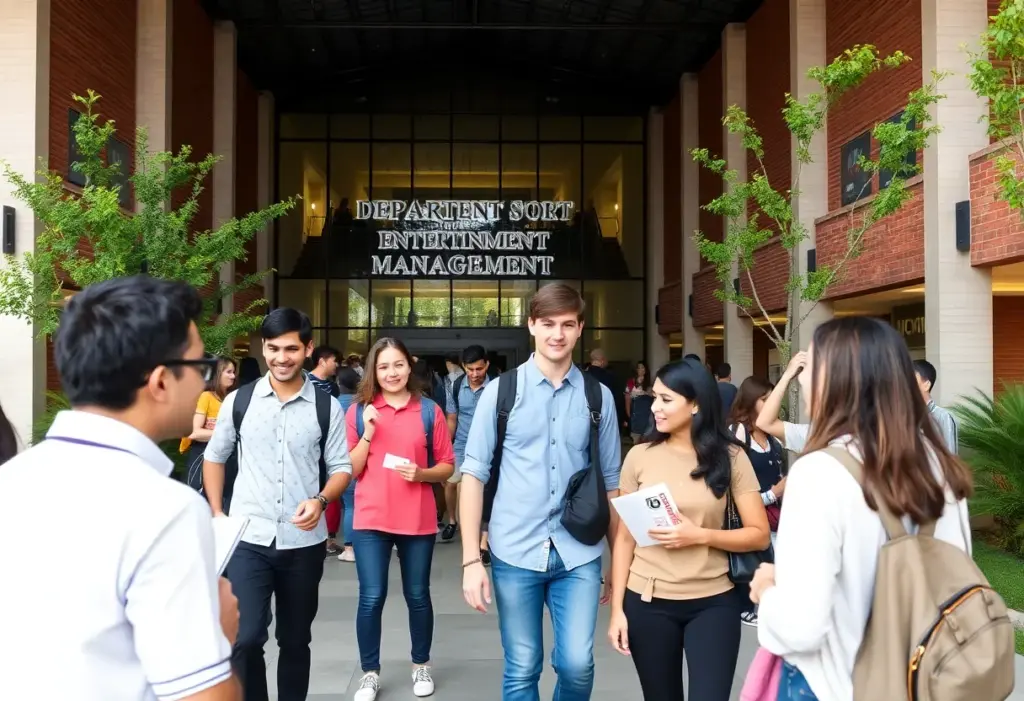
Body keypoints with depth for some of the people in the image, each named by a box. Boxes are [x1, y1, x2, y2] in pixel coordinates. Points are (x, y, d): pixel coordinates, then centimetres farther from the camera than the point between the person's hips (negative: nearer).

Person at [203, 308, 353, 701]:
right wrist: (217, 514, 4)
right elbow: (214, 457, 11)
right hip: (248, 539, -1)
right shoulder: (239, 401, 0)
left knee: (295, 639, 15)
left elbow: (341, 467, 2)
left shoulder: (326, 407, -2)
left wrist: (321, 501, -17)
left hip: (304, 542, 1)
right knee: (245, 638, -11)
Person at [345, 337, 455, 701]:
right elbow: (349, 470, -1)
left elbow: (447, 466, 2)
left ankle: (421, 665, 30)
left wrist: (421, 473, -17)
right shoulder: (358, 411, 1)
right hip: (370, 520, 0)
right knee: (371, 598, 1)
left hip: (418, 520, 0)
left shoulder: (430, 410, -1)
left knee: (417, 595, 11)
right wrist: (367, 434, -13)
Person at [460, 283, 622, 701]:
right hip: (515, 554, -1)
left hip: (579, 555, 1)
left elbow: (611, 482, 9)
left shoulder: (599, 396, 4)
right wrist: (471, 559, -7)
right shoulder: (500, 392, -1)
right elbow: (474, 474, -2)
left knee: (577, 665, -2)